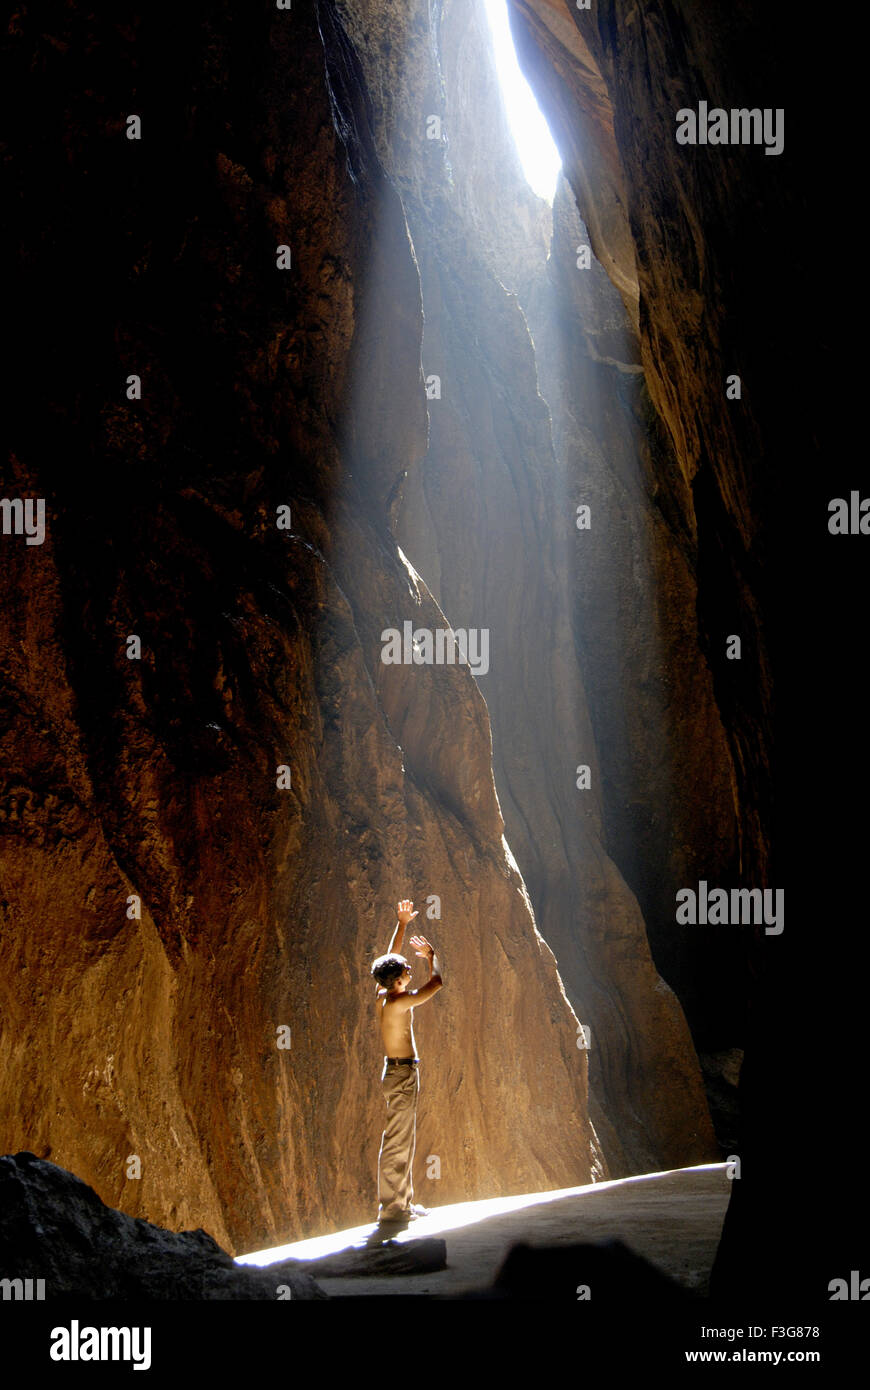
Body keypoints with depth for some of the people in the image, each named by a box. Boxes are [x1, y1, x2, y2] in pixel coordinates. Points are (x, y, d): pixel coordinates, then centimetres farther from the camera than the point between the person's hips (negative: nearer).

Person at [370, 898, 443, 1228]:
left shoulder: (382, 996, 5)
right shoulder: (398, 1002, -19)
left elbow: (390, 957, 19)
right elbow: (436, 982, -13)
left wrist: (402, 923, 23)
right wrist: (431, 955, 5)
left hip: (397, 1071, 10)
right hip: (402, 1073, -10)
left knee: (403, 1141, 15)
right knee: (397, 1143, -6)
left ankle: (402, 1203, 22)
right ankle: (390, 1209, -4)